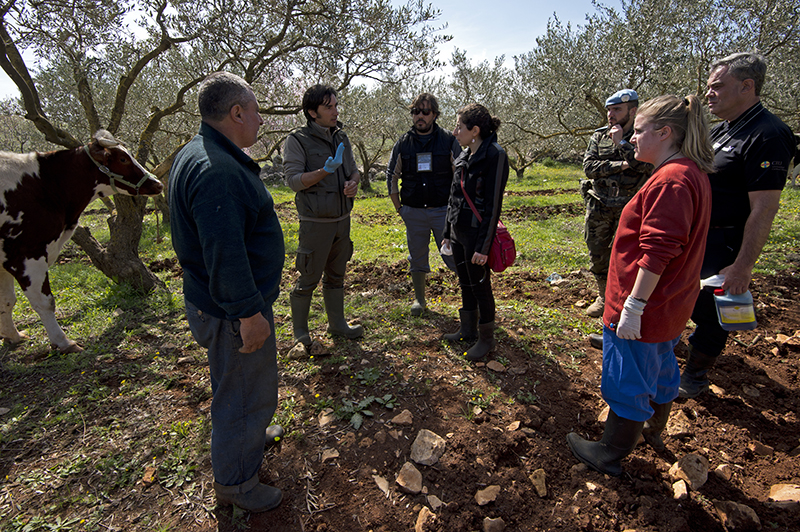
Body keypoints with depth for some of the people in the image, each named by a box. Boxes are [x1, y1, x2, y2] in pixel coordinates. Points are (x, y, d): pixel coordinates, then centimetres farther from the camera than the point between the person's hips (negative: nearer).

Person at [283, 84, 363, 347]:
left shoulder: (341, 138, 11)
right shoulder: (297, 141, -8)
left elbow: (354, 169, 18)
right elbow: (294, 180, -14)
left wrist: (353, 182, -5)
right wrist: (326, 170, -27)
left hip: (342, 219, 6)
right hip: (315, 222, -6)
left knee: (336, 275, 16)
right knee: (308, 278, 1)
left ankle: (337, 323, 30)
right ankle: (300, 332, 17)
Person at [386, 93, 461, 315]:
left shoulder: (449, 141, 0)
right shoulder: (403, 144, 5)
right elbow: (392, 177, 13)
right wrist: (399, 207, 8)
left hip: (443, 211, -2)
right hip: (413, 212, 2)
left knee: (453, 255, -1)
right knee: (417, 258, 11)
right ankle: (419, 299, 28)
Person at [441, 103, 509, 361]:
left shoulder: (494, 156, -15)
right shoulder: (464, 157, 10)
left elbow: (493, 204, -18)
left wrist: (483, 247, -20)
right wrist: (447, 233, 16)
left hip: (476, 234, -8)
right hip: (458, 233, 8)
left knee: (480, 287, 5)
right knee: (465, 284, 18)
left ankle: (486, 338, 23)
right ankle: (468, 330, 35)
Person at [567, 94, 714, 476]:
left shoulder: (671, 180, -24)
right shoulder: (692, 173, 10)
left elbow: (657, 252, -28)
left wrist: (633, 306, -24)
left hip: (644, 310, -10)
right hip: (669, 307, 10)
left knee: (627, 383, 5)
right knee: (660, 369, 26)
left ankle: (610, 455, 23)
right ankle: (653, 430, 49)